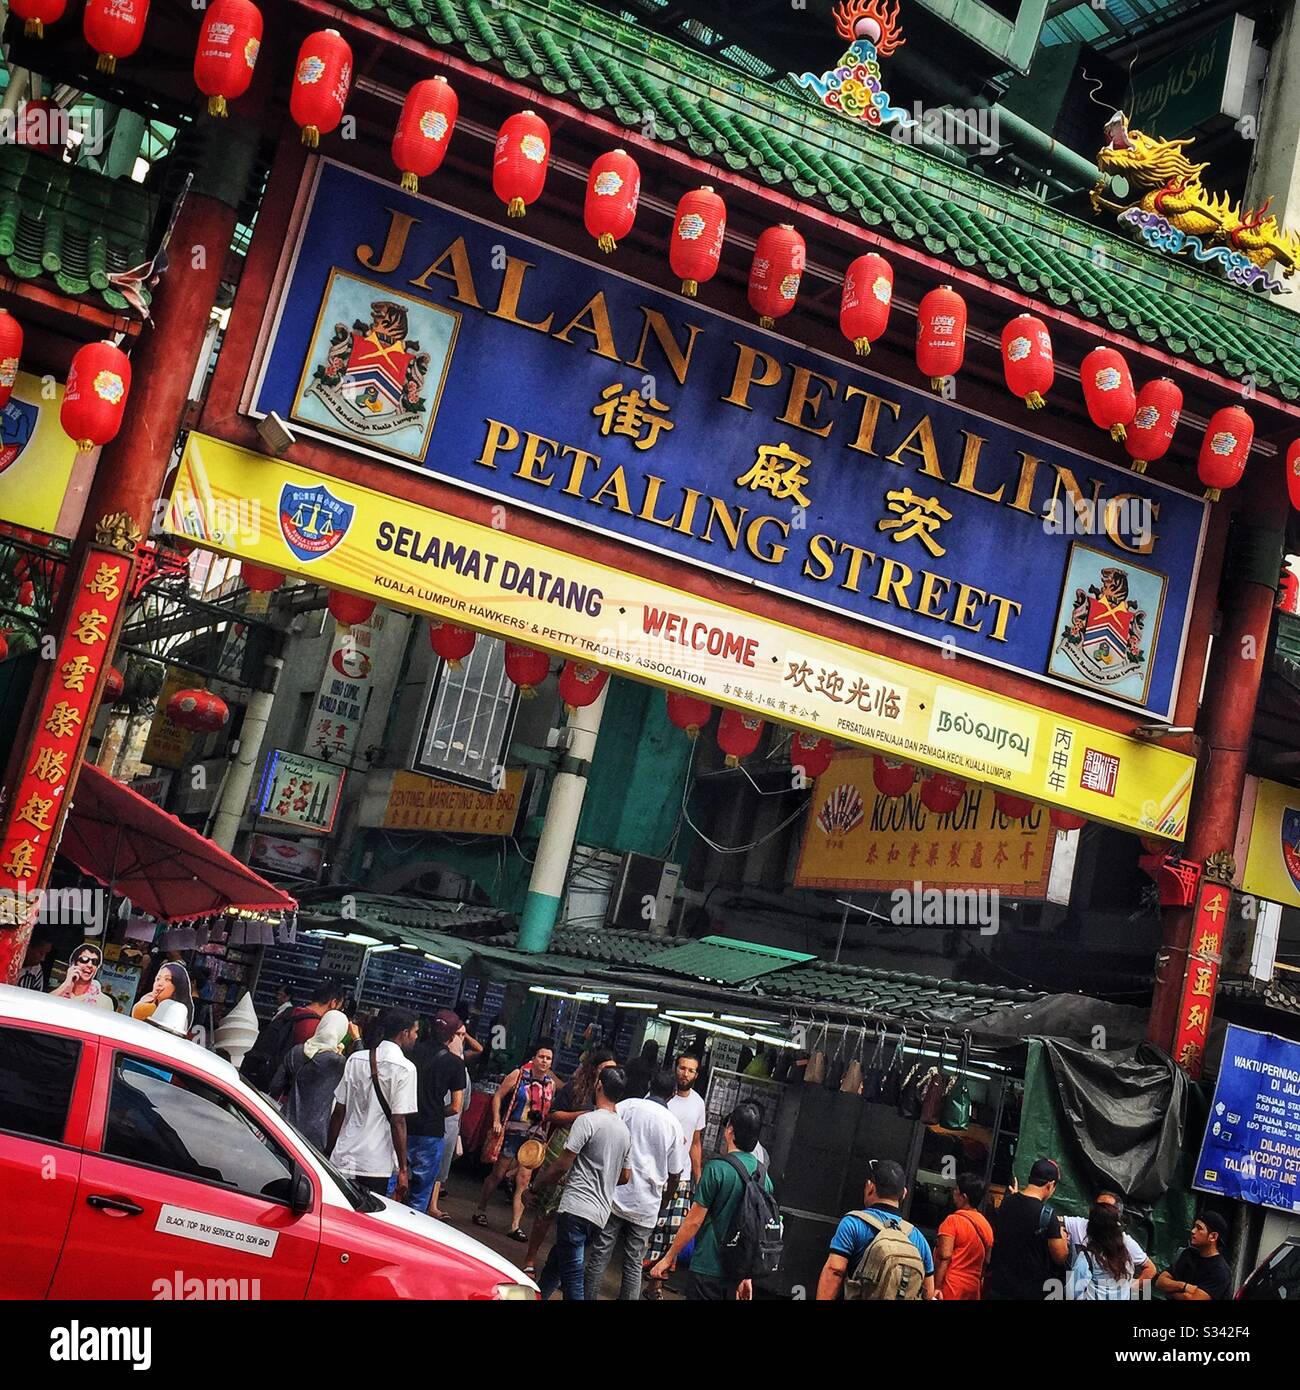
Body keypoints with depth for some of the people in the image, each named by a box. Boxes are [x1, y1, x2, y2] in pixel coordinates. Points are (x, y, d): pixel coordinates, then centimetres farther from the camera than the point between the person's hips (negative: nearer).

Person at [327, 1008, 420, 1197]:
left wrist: (329, 1151, 17)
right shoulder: (405, 1068, -9)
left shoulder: (355, 1059, 5)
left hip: (343, 1159, 4)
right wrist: (403, 1169, -7)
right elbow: (398, 1122, -12)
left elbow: (339, 1111, 7)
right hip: (377, 1164, -4)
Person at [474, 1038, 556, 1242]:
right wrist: (497, 1120, -12)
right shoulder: (518, 1075, -6)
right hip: (512, 1131, -3)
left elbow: (549, 1112, 12)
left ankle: (515, 1226, 2)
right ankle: (481, 1211, 26)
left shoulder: (551, 1084, 5)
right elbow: (498, 1096, -2)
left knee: (524, 1181, -1)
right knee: (497, 1174, 7)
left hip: (533, 1137, 3)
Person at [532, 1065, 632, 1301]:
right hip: (600, 1214, 8)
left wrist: (537, 1188, 3)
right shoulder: (625, 1131, 13)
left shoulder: (587, 1120, -11)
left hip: (576, 1209, -8)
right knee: (555, 1263, 22)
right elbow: (624, 1177, 20)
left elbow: (562, 1165, -11)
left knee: (573, 1280, -9)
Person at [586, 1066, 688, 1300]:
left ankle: (589, 1297, 8)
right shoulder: (673, 1125, 2)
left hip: (614, 1196, -1)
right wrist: (664, 1202, 24)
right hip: (646, 1206, 1)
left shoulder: (627, 1106, -3)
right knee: (634, 1264, 9)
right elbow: (675, 1174, 8)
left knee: (599, 1255, 6)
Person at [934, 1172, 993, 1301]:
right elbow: (986, 1263, 15)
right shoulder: (987, 1225, 10)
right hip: (973, 1289, 7)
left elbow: (944, 1258, -16)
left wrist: (936, 1288, -15)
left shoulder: (953, 1220, -11)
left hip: (950, 1290, -7)